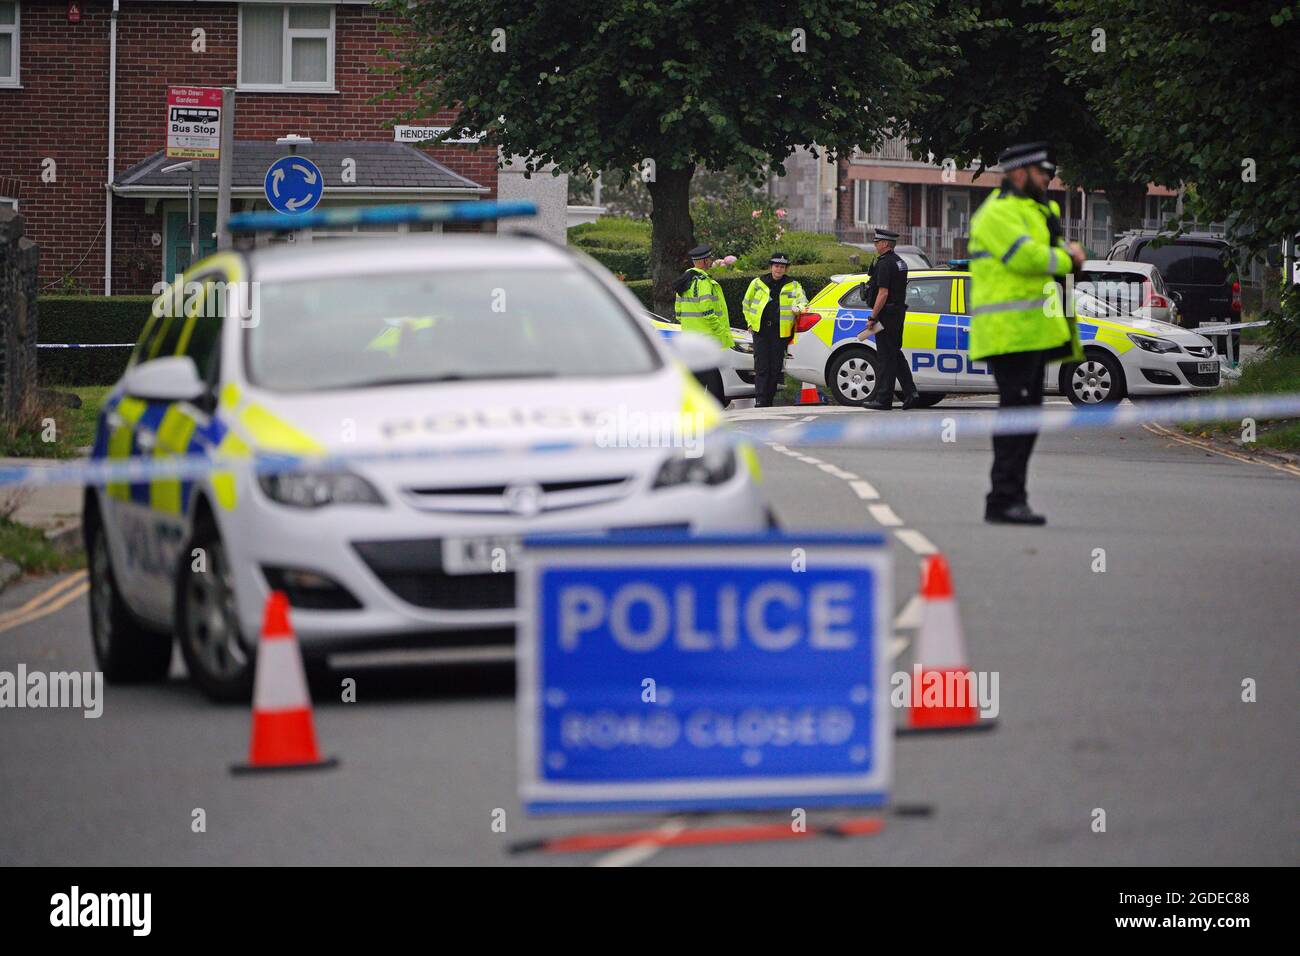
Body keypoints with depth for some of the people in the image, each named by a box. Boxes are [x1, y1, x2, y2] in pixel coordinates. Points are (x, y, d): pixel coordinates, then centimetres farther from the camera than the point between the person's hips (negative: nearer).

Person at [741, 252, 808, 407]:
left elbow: (803, 301, -3)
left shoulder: (793, 286, 8)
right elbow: (746, 304, 19)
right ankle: (760, 400, -12)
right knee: (761, 367, -9)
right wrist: (750, 322, 10)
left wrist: (798, 308, -26)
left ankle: (769, 400, 12)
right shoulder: (758, 283, 9)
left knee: (775, 368, 4)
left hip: (780, 332, 1)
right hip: (760, 330, -1)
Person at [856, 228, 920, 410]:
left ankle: (883, 400, -3)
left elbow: (883, 294, -22)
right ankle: (910, 392, 8)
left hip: (886, 313, -10)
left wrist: (872, 317, -19)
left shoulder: (885, 264, -16)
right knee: (896, 353, 15)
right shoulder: (900, 262, 15)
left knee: (887, 356, -6)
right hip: (898, 312, 10)